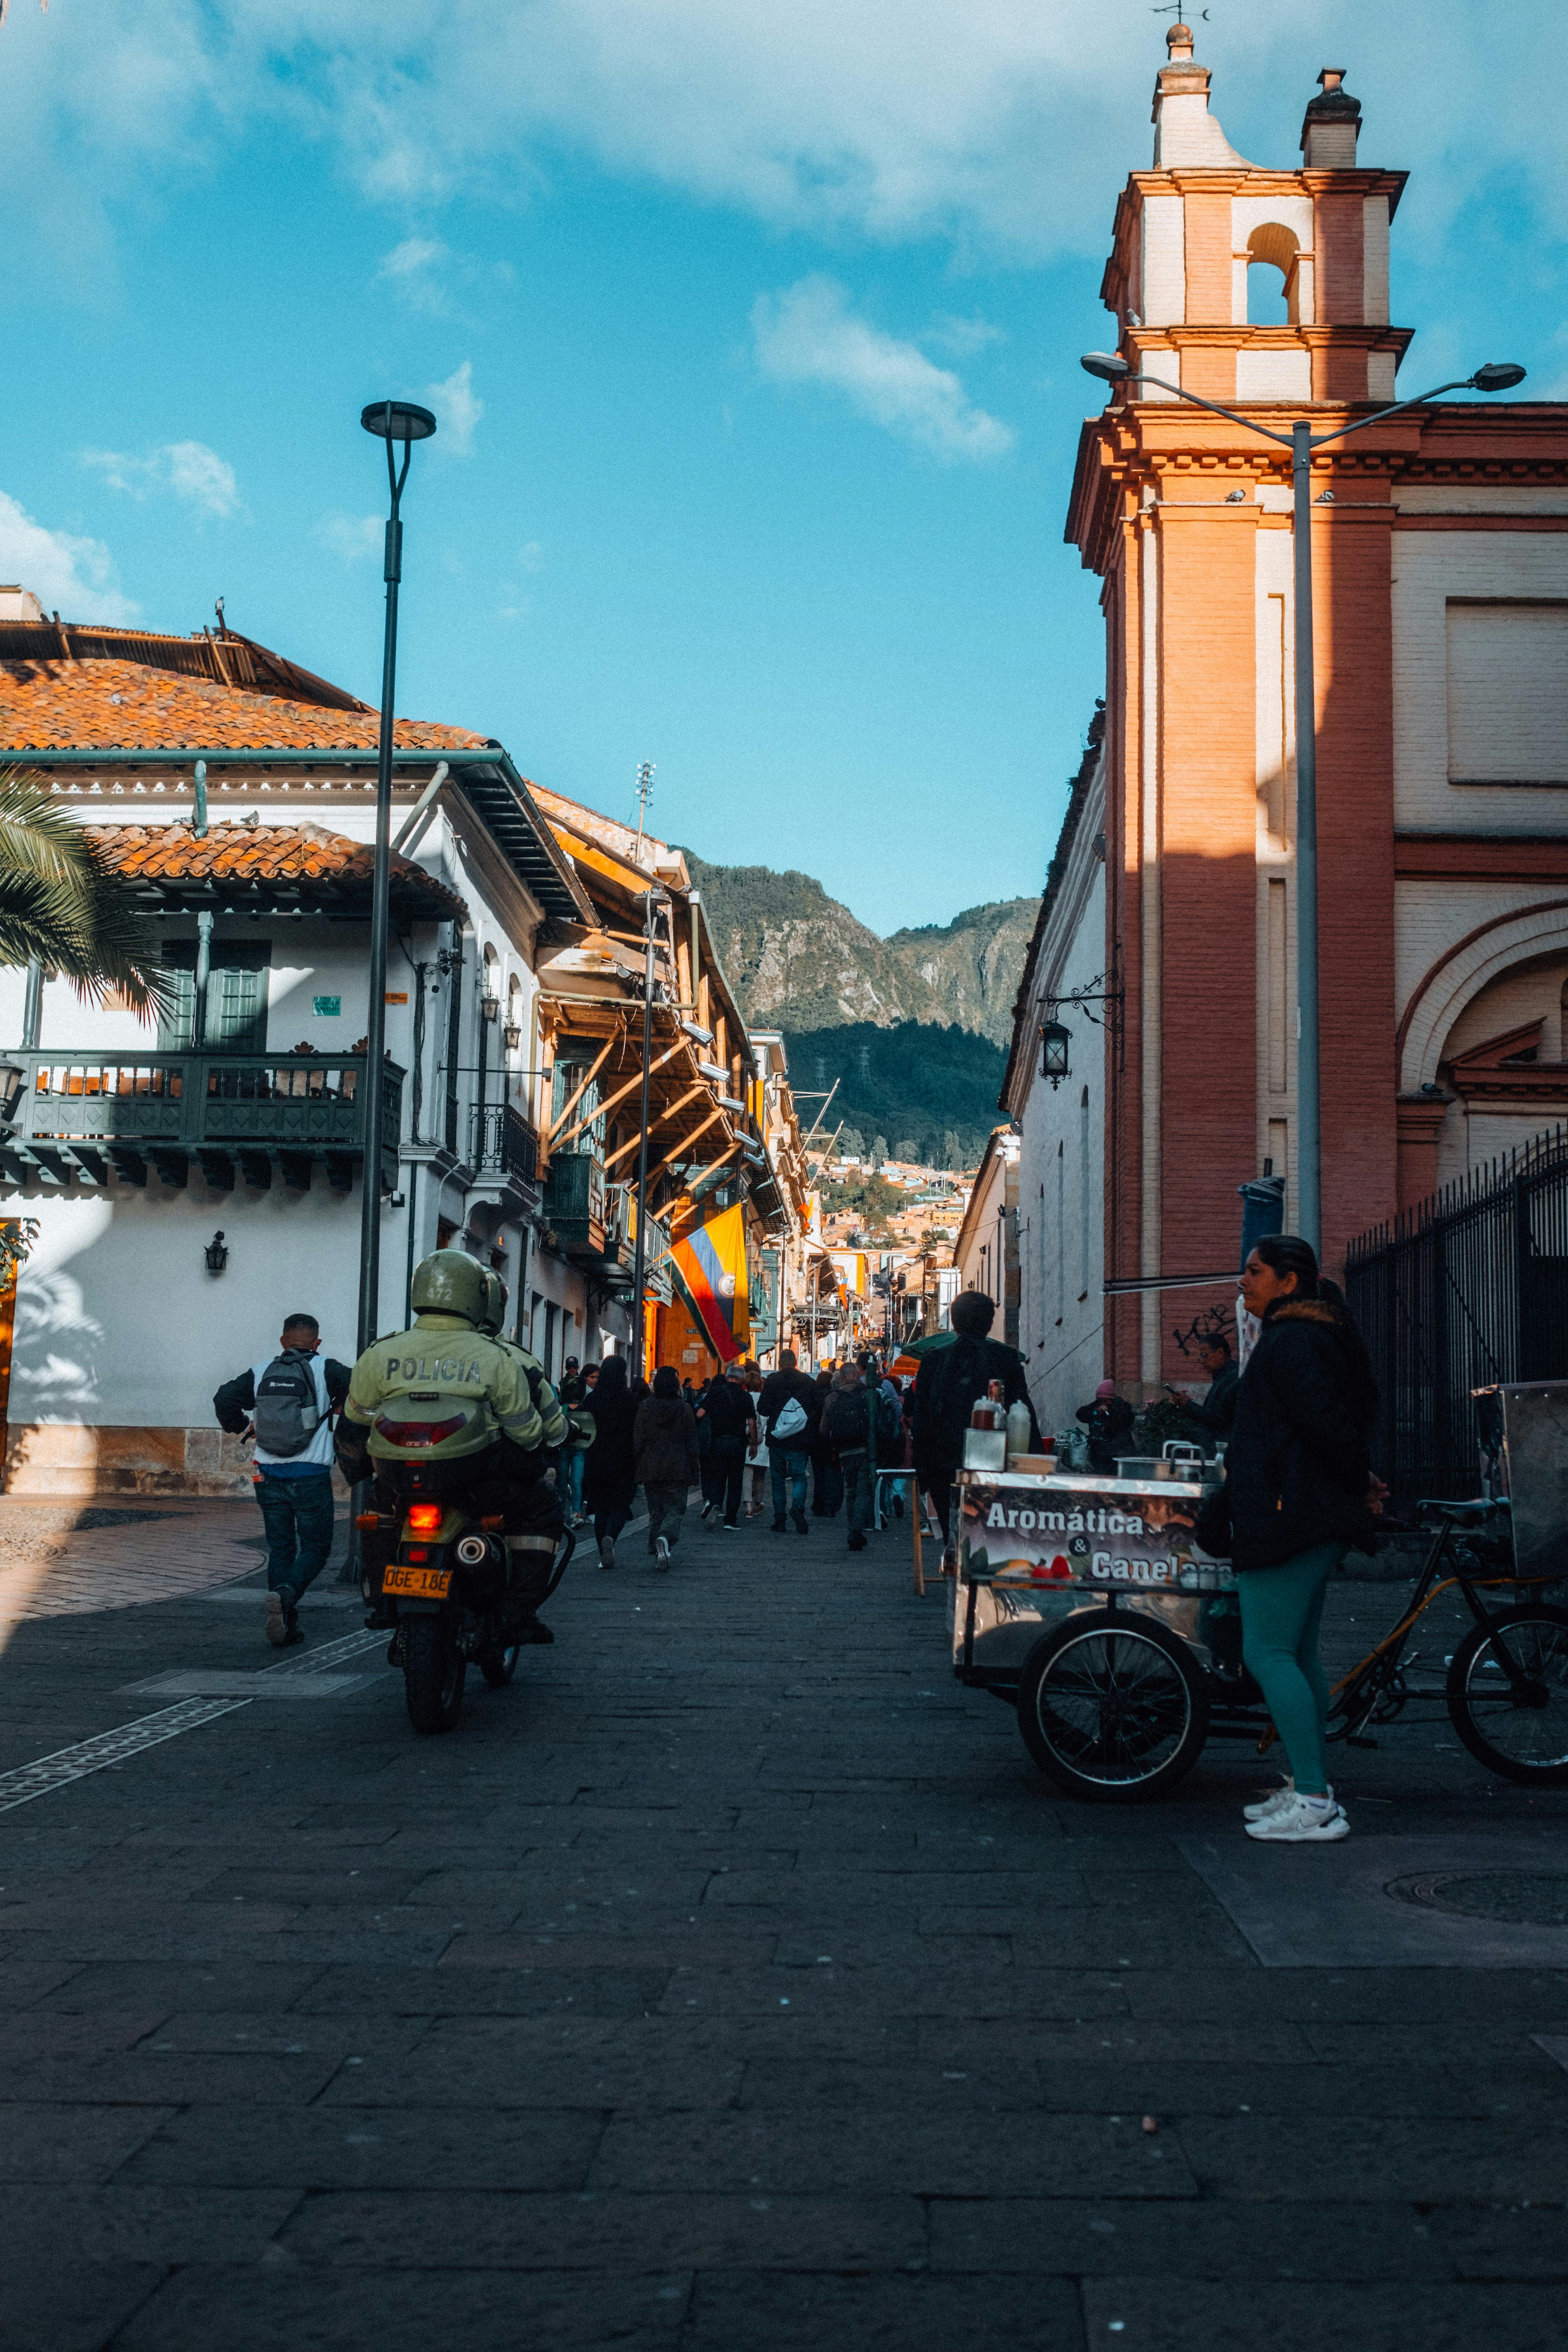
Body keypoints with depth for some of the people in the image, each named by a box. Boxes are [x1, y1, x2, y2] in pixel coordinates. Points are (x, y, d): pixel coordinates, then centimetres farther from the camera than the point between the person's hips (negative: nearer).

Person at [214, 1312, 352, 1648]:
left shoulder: (260, 1373, 6)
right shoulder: (324, 1370, -4)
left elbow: (224, 1399, 1)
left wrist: (238, 1426, 18)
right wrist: (339, 1406, 4)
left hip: (269, 1477, 4)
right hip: (310, 1477, -4)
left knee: (280, 1550, 12)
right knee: (315, 1548, 4)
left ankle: (285, 1625, 8)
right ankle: (285, 1595, -23)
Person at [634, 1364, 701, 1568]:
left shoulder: (645, 1408, -2)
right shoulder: (685, 1410, -4)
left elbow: (637, 1442, -1)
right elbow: (692, 1444, 0)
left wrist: (639, 1467, 7)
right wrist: (695, 1472, 5)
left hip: (650, 1469, 2)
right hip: (677, 1470, -2)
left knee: (655, 1512, 11)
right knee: (675, 1509, 3)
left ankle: (657, 1551, 7)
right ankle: (665, 1538, -25)